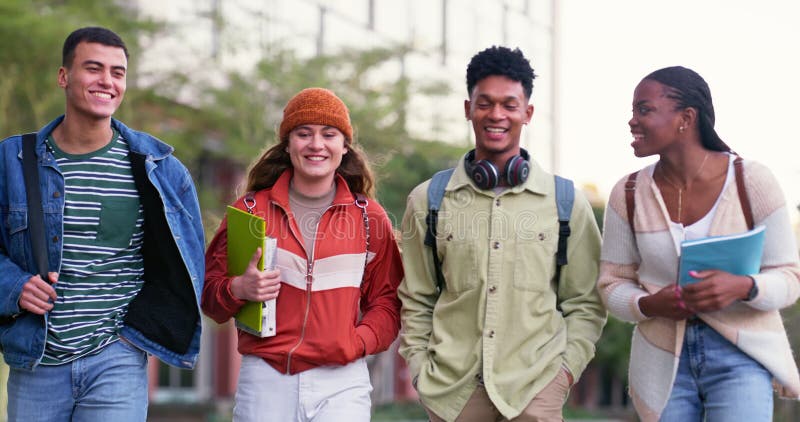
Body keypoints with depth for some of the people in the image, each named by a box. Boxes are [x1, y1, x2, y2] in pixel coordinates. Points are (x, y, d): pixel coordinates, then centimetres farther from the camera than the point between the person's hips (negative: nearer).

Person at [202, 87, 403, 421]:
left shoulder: (368, 217, 7)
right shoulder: (251, 209, 6)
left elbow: (386, 302, 9)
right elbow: (209, 291, 9)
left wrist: (357, 342, -9)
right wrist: (238, 290, -12)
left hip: (341, 383, 0)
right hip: (265, 380, 0)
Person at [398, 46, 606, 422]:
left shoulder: (568, 203, 5)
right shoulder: (427, 201, 6)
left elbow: (585, 303, 9)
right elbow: (416, 302, 12)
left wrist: (567, 366, -1)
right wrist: (419, 368, 3)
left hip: (535, 388, -1)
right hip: (451, 387, 1)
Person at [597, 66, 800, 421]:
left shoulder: (751, 182, -7)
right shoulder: (628, 195, 0)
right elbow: (613, 284, 6)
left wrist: (744, 287, -25)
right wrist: (648, 304, -16)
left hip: (739, 356, -2)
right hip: (663, 361, 3)